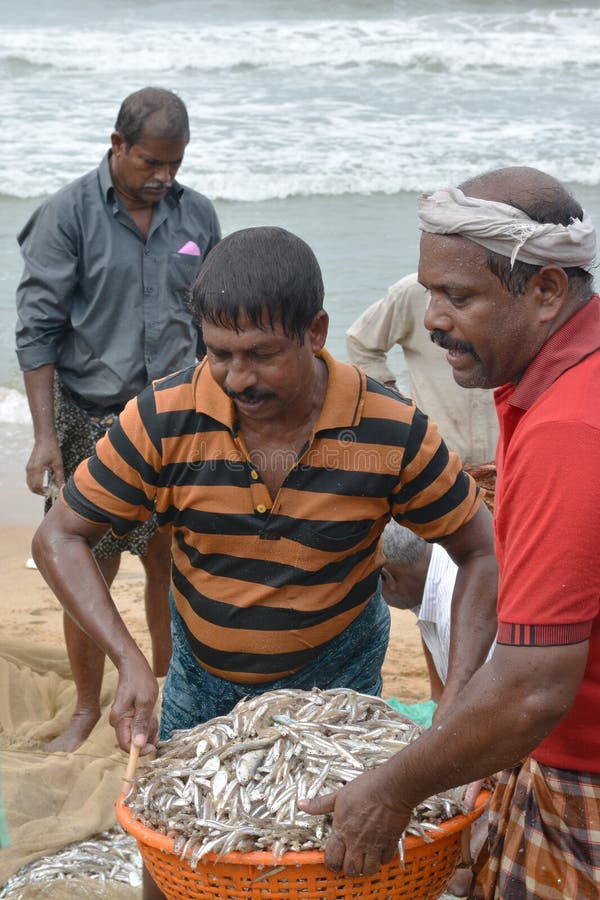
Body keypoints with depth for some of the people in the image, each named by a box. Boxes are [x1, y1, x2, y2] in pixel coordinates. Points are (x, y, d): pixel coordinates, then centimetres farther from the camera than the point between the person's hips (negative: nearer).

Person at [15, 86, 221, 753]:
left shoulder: (196, 215, 4)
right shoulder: (69, 215, -7)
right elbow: (37, 330, -8)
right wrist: (45, 436, -13)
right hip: (93, 422, -3)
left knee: (171, 564, 10)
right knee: (89, 570, 3)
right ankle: (87, 709, 21)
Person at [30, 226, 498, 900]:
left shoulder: (393, 433, -24)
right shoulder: (163, 420, -23)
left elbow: (483, 552, -12)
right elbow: (60, 538, -14)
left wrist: (458, 701, -23)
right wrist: (129, 663, -28)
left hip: (337, 672, -1)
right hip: (202, 676, 1)